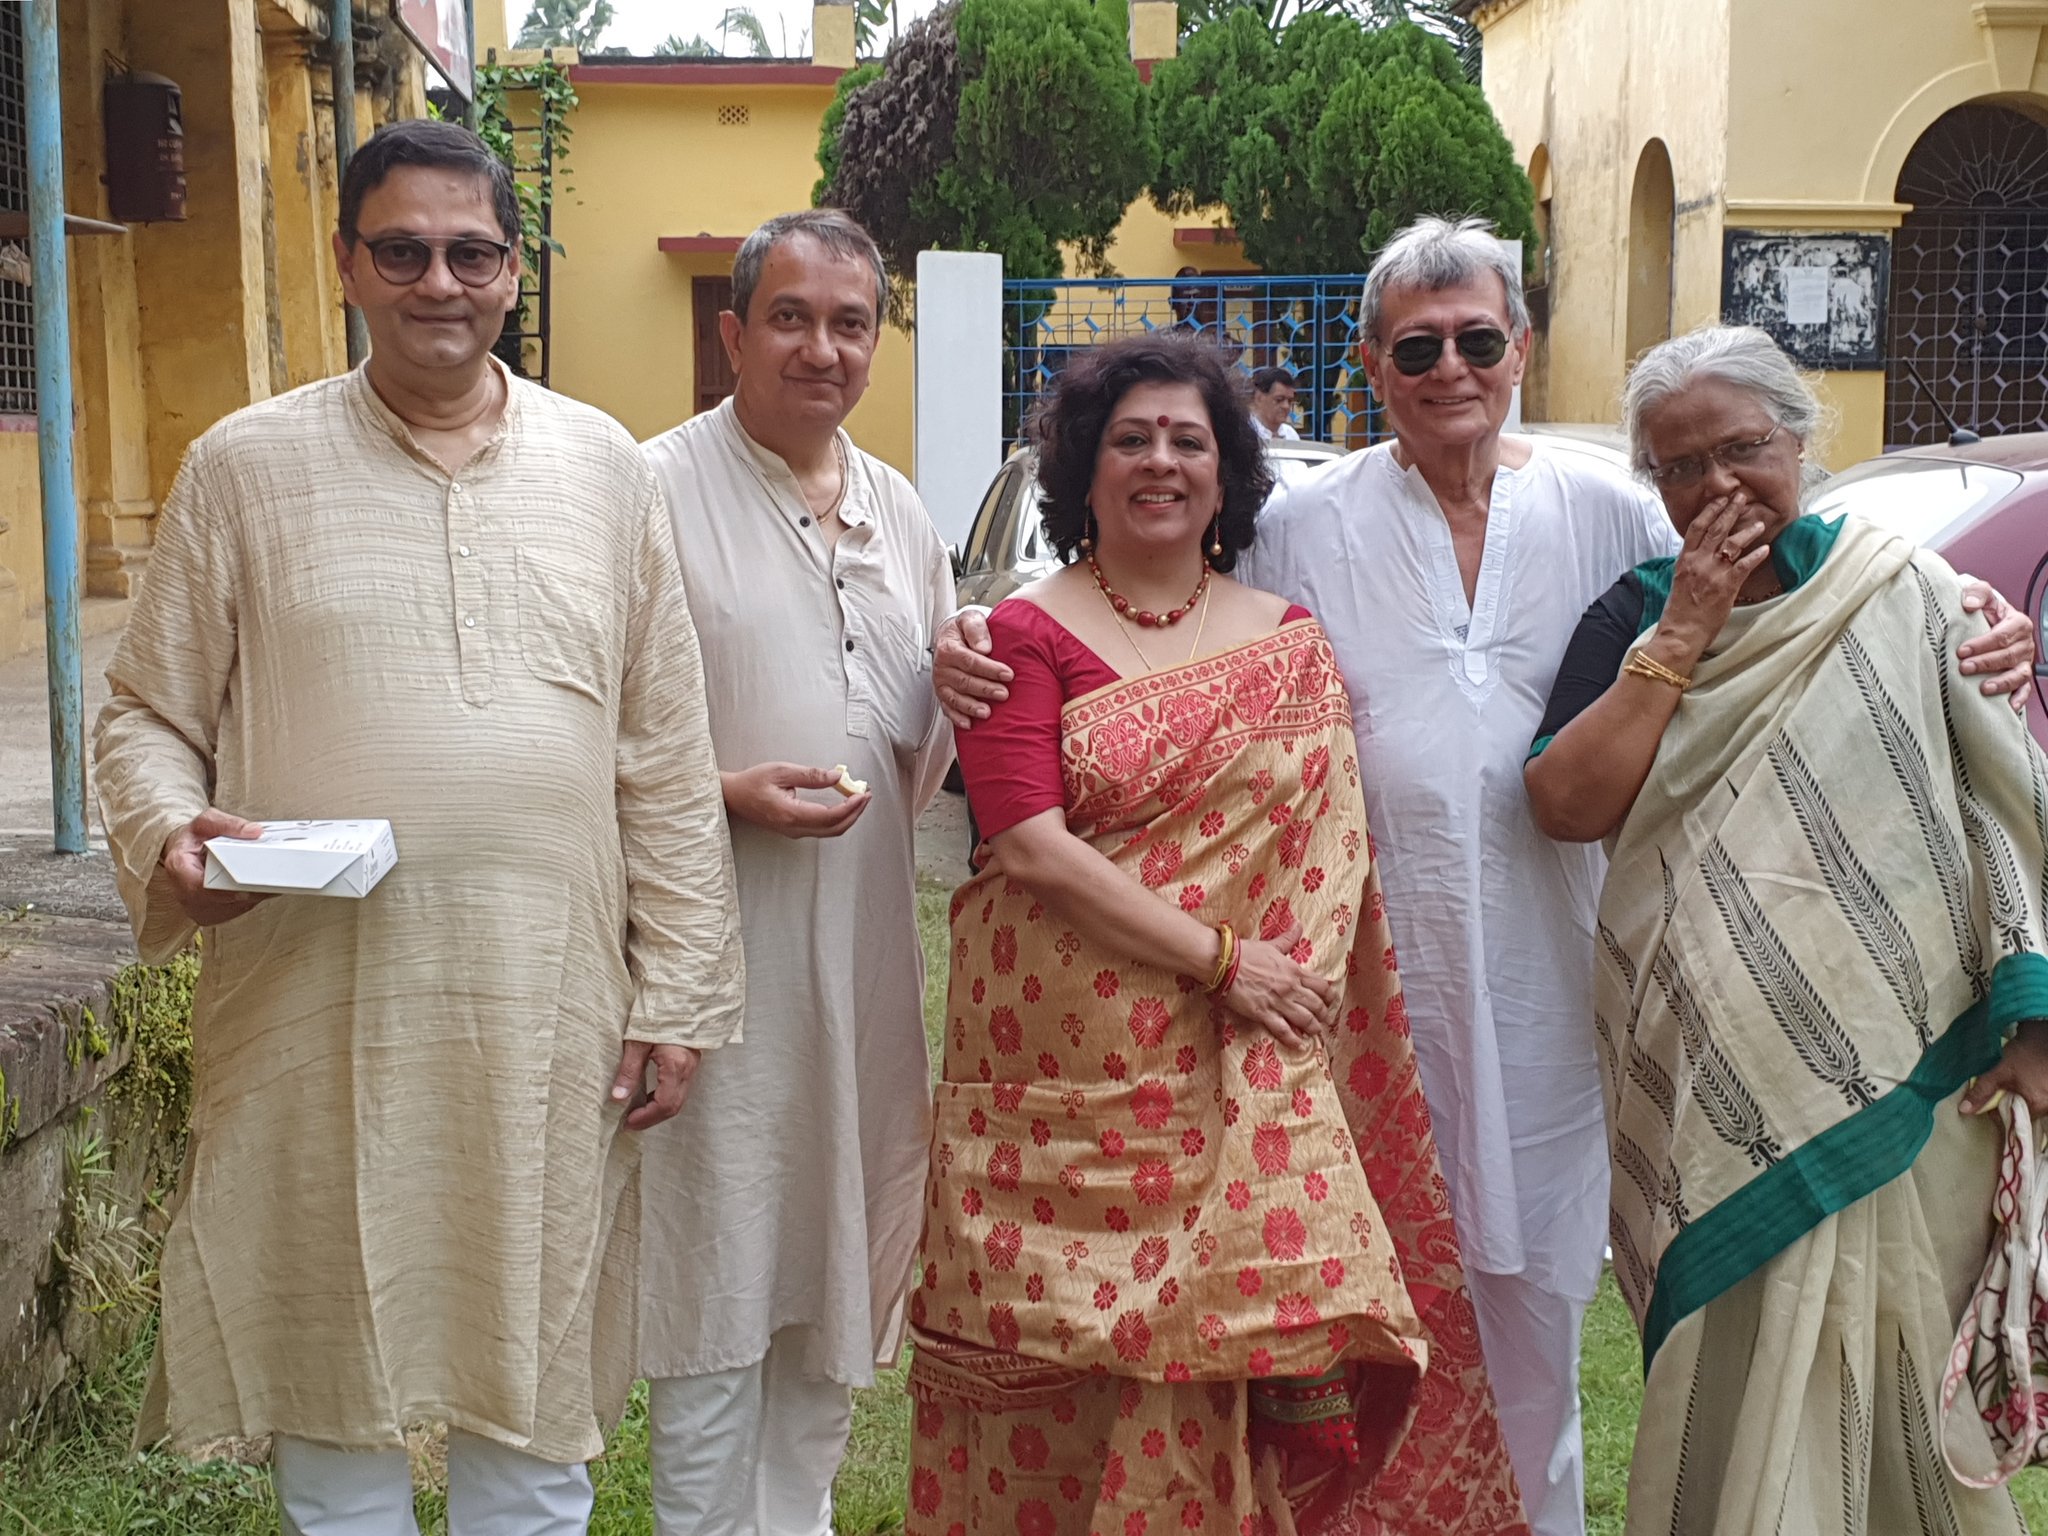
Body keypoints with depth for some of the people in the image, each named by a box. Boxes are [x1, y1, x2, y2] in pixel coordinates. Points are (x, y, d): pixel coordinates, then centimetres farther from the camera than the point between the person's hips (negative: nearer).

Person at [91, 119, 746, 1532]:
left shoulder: (603, 465, 7)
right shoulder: (248, 465, 3)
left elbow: (665, 757, 7)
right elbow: (146, 712, 8)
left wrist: (678, 993, 4)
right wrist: (167, 833, -14)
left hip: (548, 1005, 1)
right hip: (315, 1007, -1)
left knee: (535, 1386, 12)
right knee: (330, 1371, 11)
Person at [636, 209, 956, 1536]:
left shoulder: (900, 512, 13)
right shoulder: (656, 492, -7)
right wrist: (725, 795, -22)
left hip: (865, 943, 7)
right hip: (722, 947, -6)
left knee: (844, 1255, 16)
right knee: (718, 1267, 0)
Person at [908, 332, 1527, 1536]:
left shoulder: (1291, 645, 11)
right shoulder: (1028, 637, 0)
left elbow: (1327, 852, 10)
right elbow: (1031, 847, -11)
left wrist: (1286, 987, -5)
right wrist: (1218, 957, -15)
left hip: (1244, 1079, 3)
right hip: (1059, 1075, -2)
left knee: (1229, 1347, 3)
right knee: (1055, 1371, 3)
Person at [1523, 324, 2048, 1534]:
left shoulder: (1906, 594, 2)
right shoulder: (1634, 616, 7)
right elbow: (1567, 806, -6)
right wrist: (1686, 633, -8)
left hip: (1891, 1060, -2)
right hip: (1704, 1068, 2)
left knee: (1866, 1348, 4)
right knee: (1731, 1365, 9)